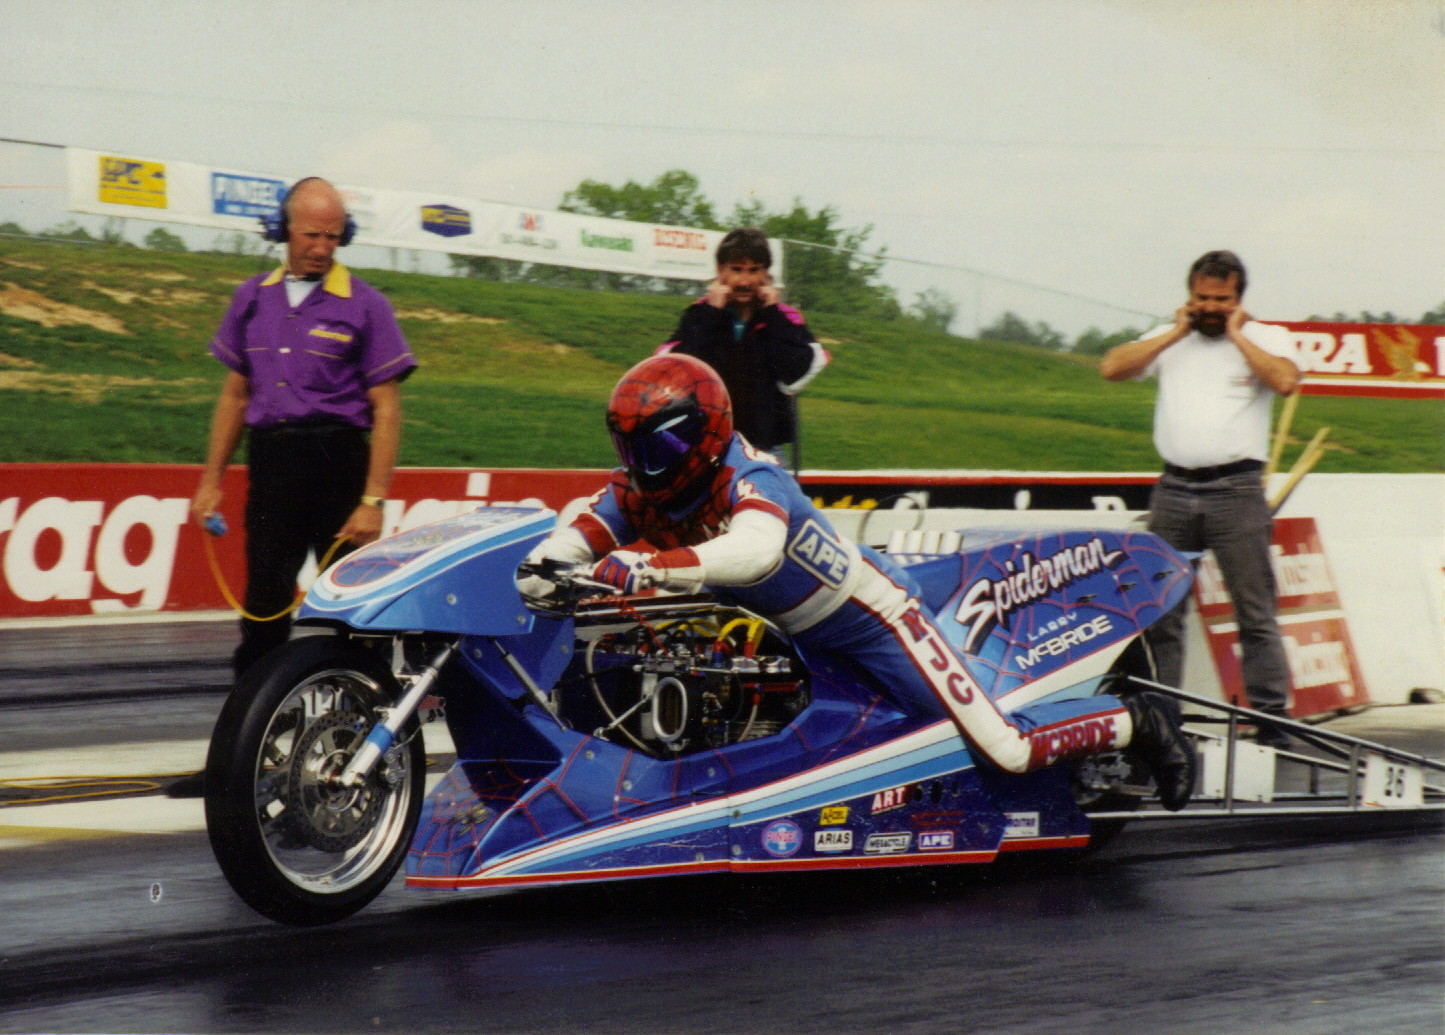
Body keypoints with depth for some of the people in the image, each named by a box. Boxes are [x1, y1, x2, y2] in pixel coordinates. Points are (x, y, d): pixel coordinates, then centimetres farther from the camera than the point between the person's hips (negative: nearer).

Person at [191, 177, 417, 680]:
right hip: (269, 462, 3)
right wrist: (211, 480, 13)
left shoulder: (363, 304, -1)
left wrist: (373, 501, -12)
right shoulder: (253, 298, 13)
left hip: (338, 462, -3)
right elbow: (235, 394, 19)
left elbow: (386, 410, -4)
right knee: (264, 601, 2)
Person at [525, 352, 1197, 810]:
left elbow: (754, 552, -55)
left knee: (1008, 750, -11)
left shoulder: (749, 479, -34)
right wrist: (544, 576, -43)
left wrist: (645, 569, -65)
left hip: (871, 612, -8)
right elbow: (561, 550, -18)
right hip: (794, 634, 8)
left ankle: (1135, 723, 14)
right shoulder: (635, 494, -11)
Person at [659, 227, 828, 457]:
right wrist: (712, 315, -12)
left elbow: (794, 379, -13)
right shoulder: (699, 315, 2)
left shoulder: (785, 319, 3)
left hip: (765, 447, 0)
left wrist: (772, 314, -8)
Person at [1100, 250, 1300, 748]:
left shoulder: (1267, 338, 7)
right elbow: (1112, 368, 3)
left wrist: (1236, 334, -5)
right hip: (1174, 489, 4)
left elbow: (1285, 380, -15)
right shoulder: (1169, 340, 16)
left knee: (1255, 612, -4)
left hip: (1236, 490, -3)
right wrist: (1177, 333, 3)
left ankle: (1272, 719, -2)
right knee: (1159, 610, 5)